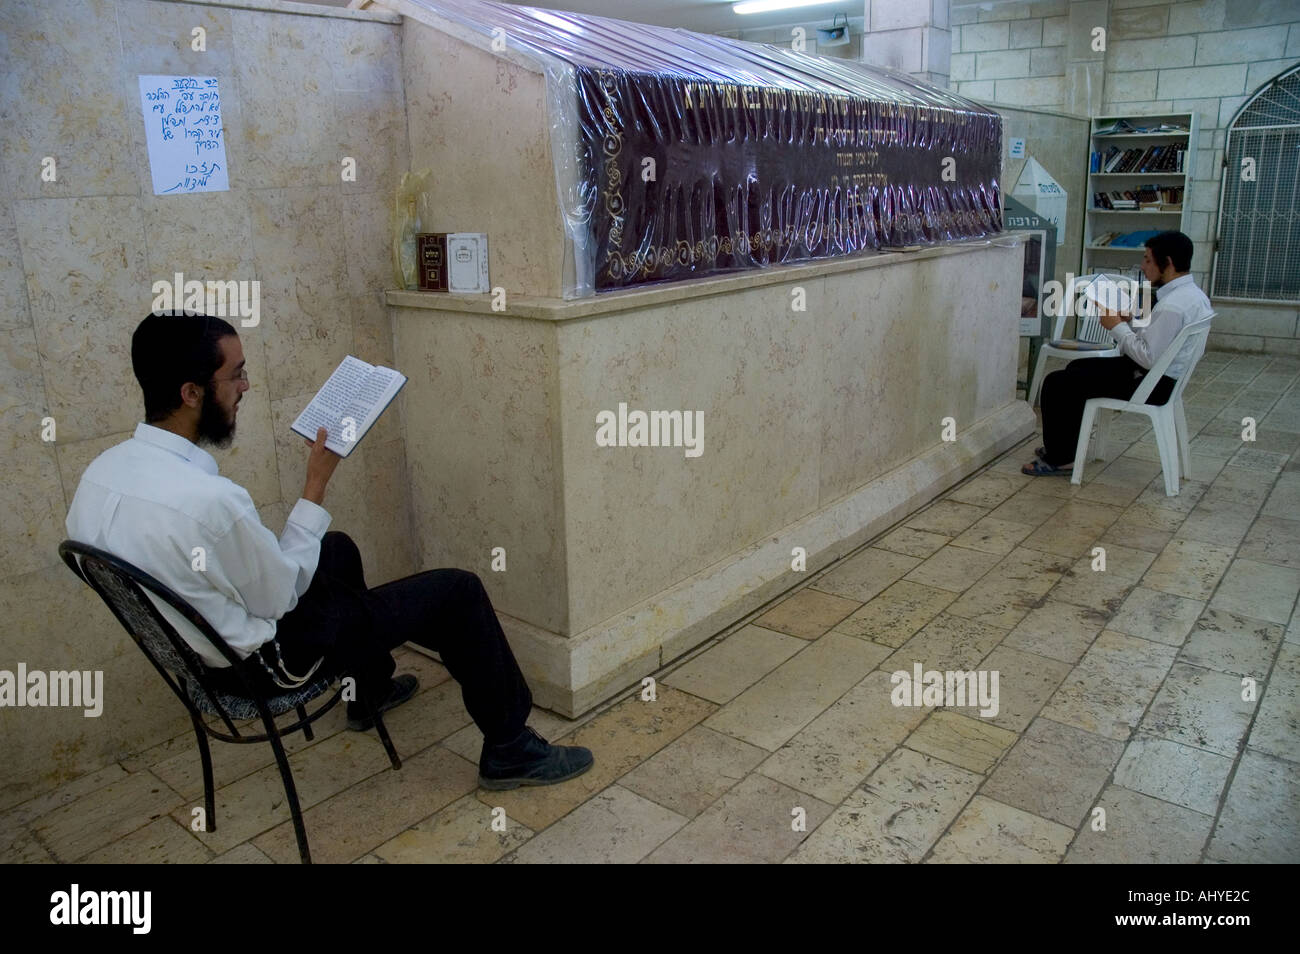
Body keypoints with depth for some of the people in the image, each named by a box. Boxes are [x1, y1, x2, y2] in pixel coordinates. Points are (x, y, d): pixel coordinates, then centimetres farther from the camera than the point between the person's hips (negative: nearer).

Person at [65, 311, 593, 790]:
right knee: (457, 591, -4)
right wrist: (317, 484, -15)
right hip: (262, 664, -9)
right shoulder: (209, 499, -35)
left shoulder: (98, 474, -8)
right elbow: (281, 597, -20)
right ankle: (511, 751, 12)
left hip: (193, 651, 9)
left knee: (338, 548, 31)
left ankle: (370, 690, 48)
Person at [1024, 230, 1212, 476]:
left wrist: (1118, 327, -15)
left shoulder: (1172, 306, -26)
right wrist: (1131, 321, 3)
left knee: (1057, 383, -10)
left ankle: (1058, 460, 2)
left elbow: (1149, 358, -26)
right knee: (1076, 367, 24)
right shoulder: (1194, 294, 6)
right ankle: (1063, 447, 30)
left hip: (1151, 385, -11)